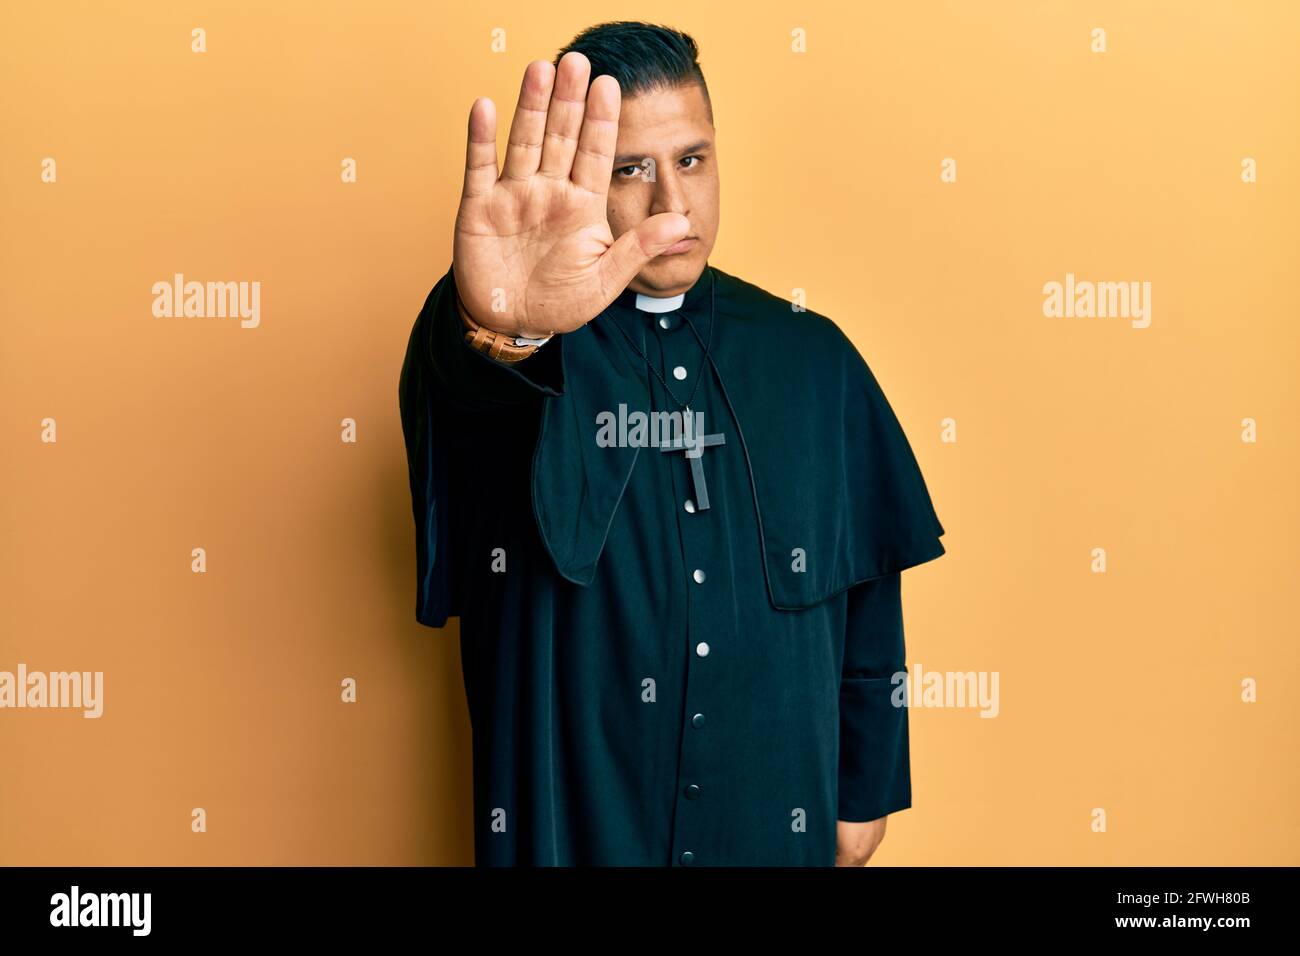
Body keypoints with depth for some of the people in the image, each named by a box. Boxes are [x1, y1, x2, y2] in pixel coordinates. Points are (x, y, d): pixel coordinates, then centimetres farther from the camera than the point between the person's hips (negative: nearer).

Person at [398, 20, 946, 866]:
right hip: (568, 815, -2)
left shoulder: (811, 359, -1)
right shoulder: (520, 353, -10)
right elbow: (466, 376, -35)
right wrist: (500, 326, -57)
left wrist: (866, 793, 7)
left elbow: (866, 593, 5)